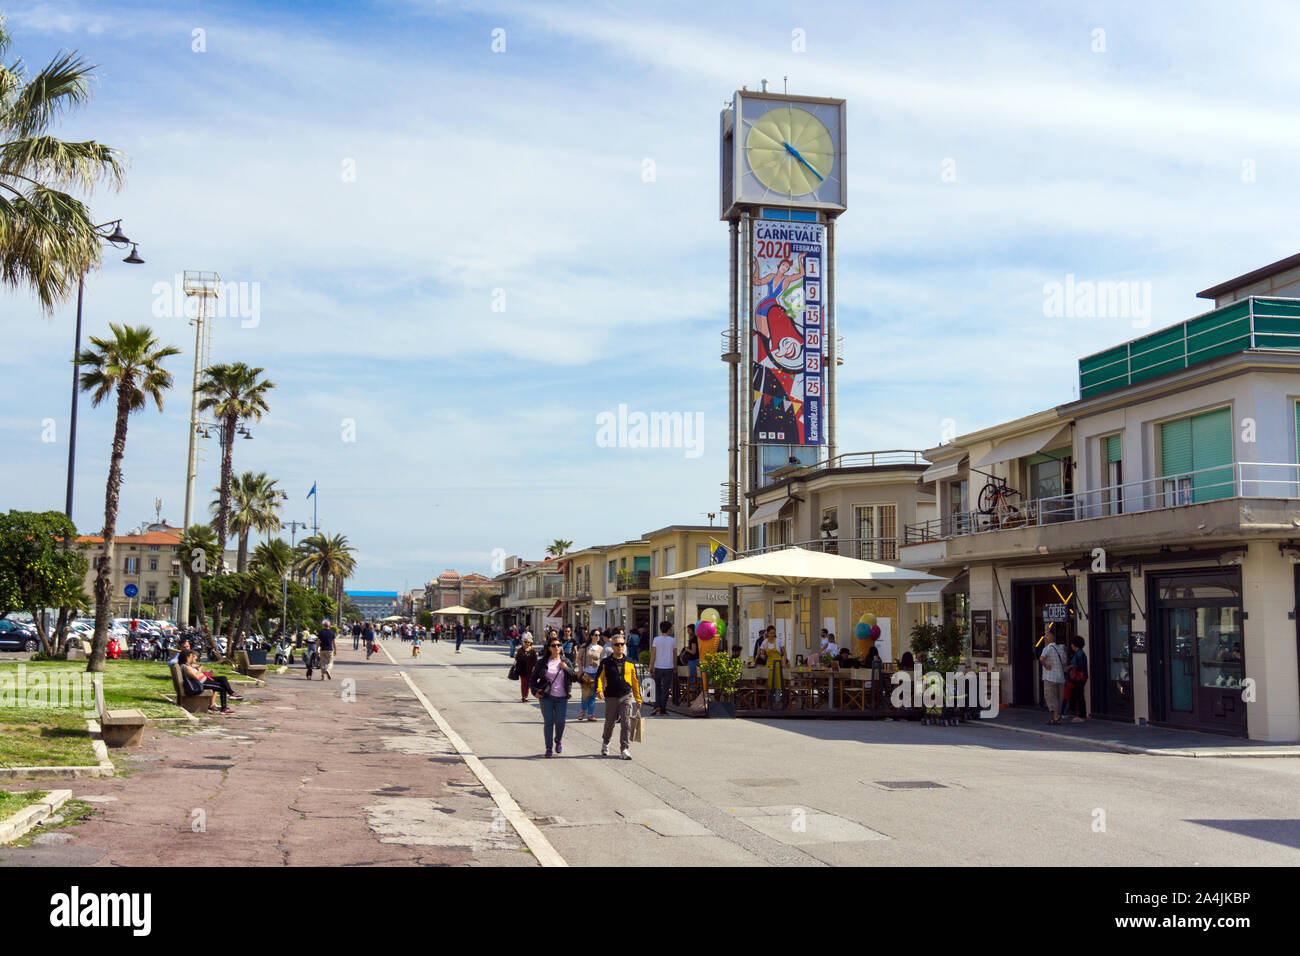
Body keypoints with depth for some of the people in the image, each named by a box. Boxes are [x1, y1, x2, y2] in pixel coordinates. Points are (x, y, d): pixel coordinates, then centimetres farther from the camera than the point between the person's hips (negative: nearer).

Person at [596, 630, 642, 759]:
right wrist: (599, 690, -25)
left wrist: (638, 699, 13)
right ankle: (605, 743, 36)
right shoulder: (606, 663, 2)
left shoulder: (630, 663, 8)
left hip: (626, 697, 1)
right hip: (611, 698, -1)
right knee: (609, 723, 10)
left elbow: (635, 682, 13)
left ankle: (624, 749, -3)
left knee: (626, 723, -9)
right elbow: (599, 677, -5)